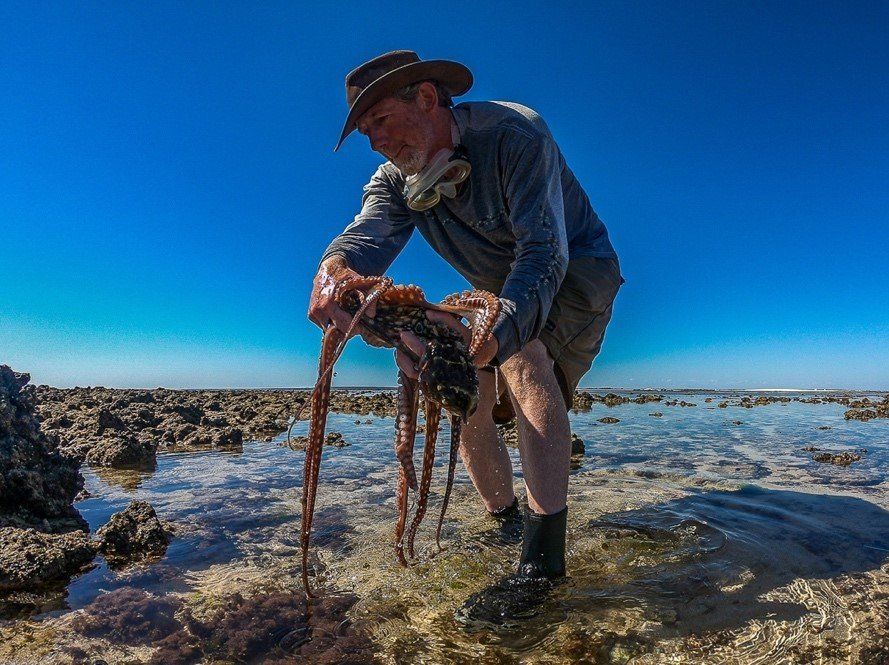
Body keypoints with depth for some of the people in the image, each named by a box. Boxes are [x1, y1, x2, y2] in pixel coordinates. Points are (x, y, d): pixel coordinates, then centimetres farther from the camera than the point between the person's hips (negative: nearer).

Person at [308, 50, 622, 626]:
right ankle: (508, 524, 16)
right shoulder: (396, 178, -9)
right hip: (504, 294, 6)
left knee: (524, 352, -35)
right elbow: (369, 234, -30)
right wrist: (334, 268, -55)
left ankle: (544, 559, -36)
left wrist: (497, 332, -56)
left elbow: (544, 252, -38)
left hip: (577, 272, -6)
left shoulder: (514, 132, -27)